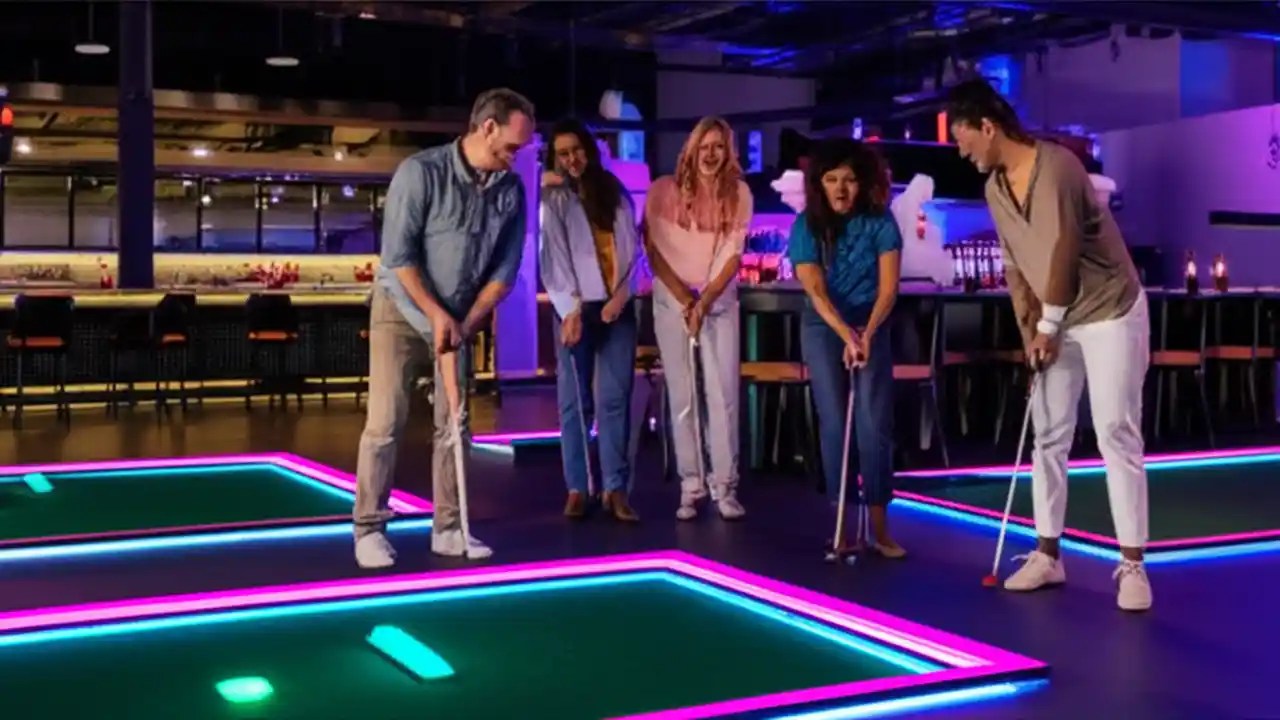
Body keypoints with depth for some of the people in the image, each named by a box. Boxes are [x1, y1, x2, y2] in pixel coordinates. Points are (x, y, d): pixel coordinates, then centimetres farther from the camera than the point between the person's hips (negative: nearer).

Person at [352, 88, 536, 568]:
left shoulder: (511, 190, -7)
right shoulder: (420, 172, -21)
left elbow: (505, 269, -2)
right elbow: (398, 256, -20)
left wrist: (465, 322, -9)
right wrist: (436, 315, -18)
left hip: (461, 318, 5)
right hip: (403, 309, -4)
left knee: (454, 423, 4)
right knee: (386, 422, -7)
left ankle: (447, 529, 12)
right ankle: (369, 529, 1)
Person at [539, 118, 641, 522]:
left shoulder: (614, 191, 12)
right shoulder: (554, 199, 4)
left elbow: (629, 247, 8)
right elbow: (554, 256, -4)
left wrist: (621, 294, -6)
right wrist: (570, 310, -13)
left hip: (616, 305, 2)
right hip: (574, 307, -2)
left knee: (615, 398, -2)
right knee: (575, 400, -2)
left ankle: (616, 488, -1)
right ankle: (576, 488, 2)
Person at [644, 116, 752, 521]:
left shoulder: (739, 193, -2)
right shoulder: (664, 190, -5)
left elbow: (733, 254, -3)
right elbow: (652, 248, -3)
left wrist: (704, 301, -12)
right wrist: (683, 297, -10)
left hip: (720, 300, 1)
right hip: (672, 299, 0)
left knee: (723, 393, -5)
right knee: (682, 395, 1)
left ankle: (725, 486, 1)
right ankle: (690, 486, 5)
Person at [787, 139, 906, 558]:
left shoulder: (880, 221, -10)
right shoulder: (807, 225, -11)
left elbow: (888, 287, -14)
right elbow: (816, 292, -20)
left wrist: (867, 334, -28)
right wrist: (846, 335, -33)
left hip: (872, 326, 0)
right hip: (823, 328, 0)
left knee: (874, 424, -8)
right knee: (835, 423, -3)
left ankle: (879, 525, -3)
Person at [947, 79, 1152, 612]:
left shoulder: (1056, 167, -22)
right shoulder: (994, 187, 3)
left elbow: (1063, 253, -22)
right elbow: (1014, 265, 5)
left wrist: (1048, 326, -14)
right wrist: (1031, 330, -1)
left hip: (1110, 314, -8)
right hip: (1055, 322, 8)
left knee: (1117, 437, -7)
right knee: (1047, 437, 8)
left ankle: (1132, 565, -2)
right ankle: (1048, 554, 16)